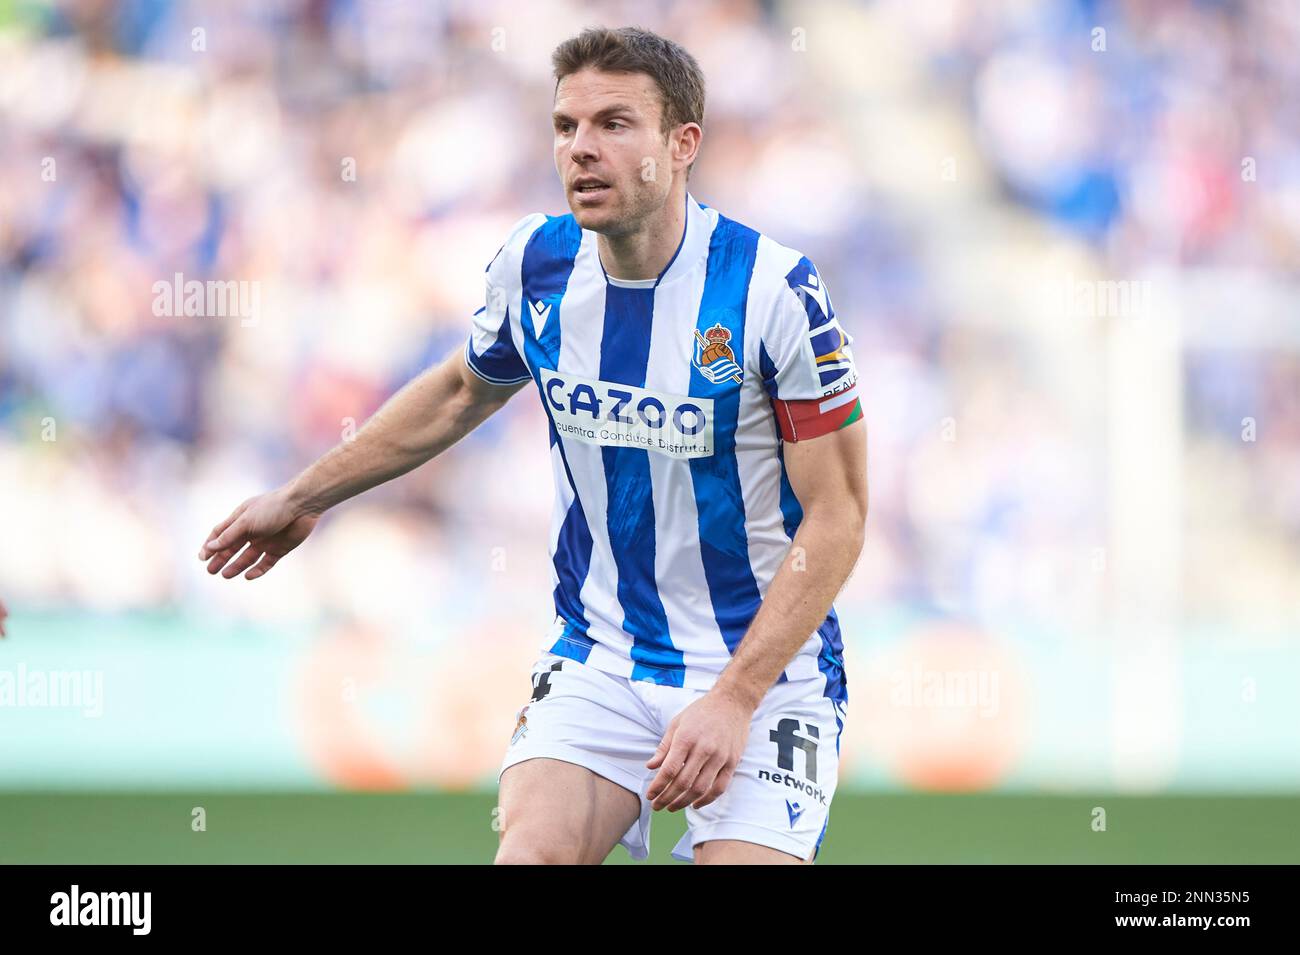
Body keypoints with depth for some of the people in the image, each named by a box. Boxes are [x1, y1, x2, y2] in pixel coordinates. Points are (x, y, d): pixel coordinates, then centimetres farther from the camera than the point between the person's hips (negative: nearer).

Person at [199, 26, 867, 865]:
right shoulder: (535, 263, -2)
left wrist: (731, 700, -20)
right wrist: (303, 498, 27)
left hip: (766, 668, -3)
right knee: (533, 848, -20)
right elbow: (463, 391, 21)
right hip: (600, 660, 3)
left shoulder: (775, 290, -16)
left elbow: (837, 517, -13)